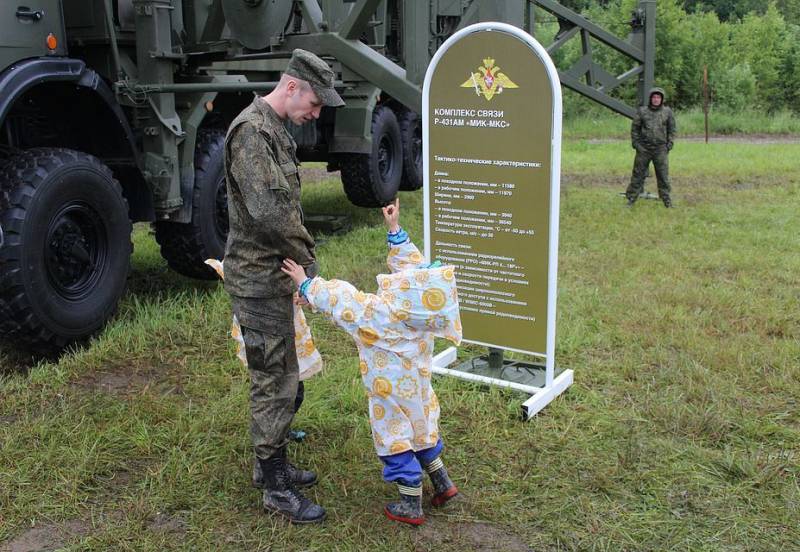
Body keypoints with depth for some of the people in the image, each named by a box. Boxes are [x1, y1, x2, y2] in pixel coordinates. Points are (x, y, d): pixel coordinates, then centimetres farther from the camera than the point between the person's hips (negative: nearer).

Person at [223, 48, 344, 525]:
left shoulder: (276, 129, 14)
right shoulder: (251, 130, -18)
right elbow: (268, 209, -27)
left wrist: (299, 257, 11)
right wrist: (307, 257, -14)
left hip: (274, 274, 10)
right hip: (258, 277, -10)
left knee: (282, 376, 19)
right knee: (275, 383, -2)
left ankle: (274, 463, 33)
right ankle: (277, 489, 11)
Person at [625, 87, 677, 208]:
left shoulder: (667, 112, 4)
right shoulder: (641, 111, 1)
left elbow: (672, 129, 10)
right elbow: (635, 128, 6)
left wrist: (670, 144, 0)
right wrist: (635, 143, -2)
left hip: (661, 149, 0)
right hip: (643, 148, 0)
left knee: (663, 175, 3)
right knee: (638, 174, 4)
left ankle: (666, 199, 13)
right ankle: (631, 198, 11)